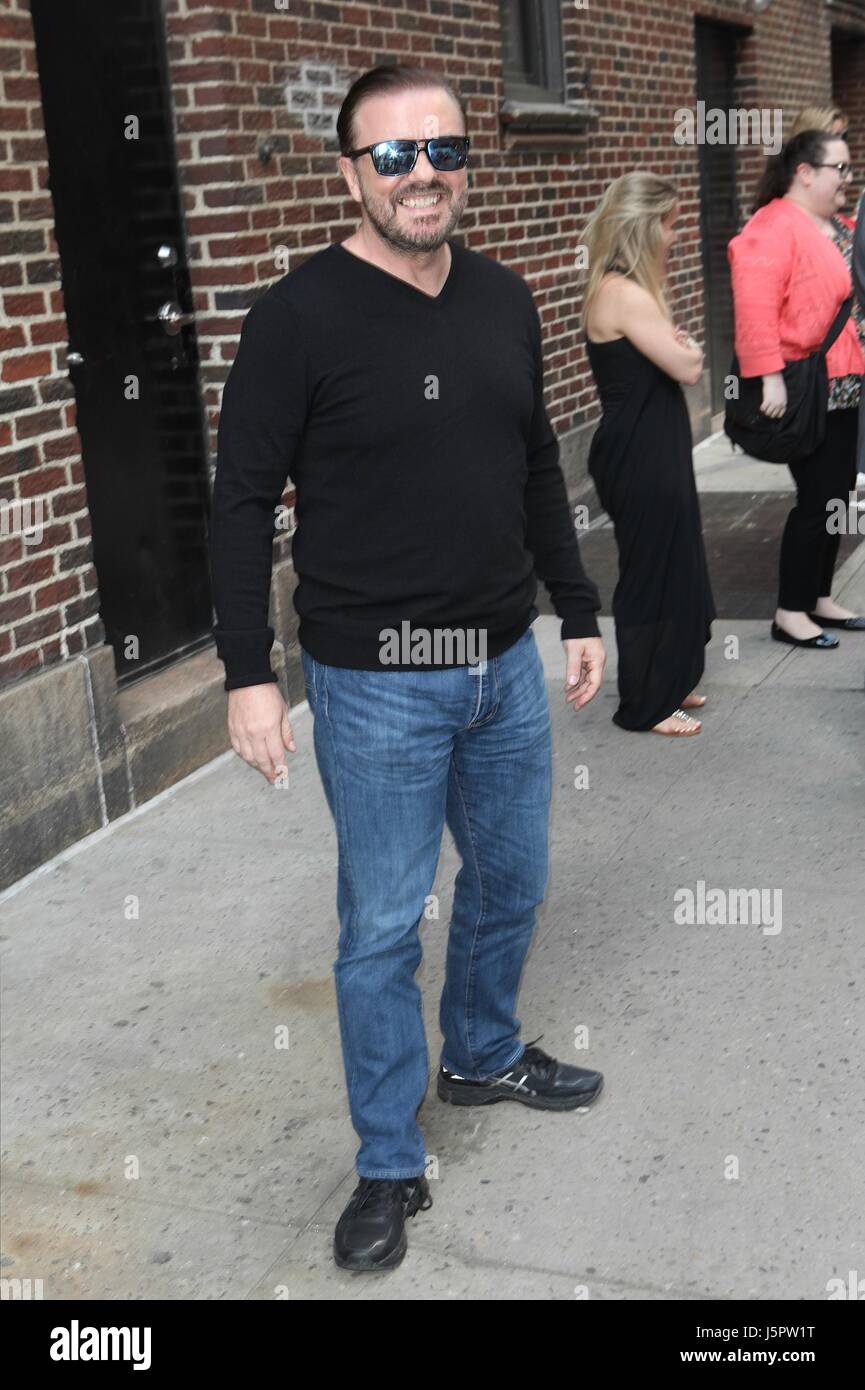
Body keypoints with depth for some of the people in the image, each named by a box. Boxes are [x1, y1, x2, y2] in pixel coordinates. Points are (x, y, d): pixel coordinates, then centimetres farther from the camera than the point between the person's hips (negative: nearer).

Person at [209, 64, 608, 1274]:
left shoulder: (505, 302, 5)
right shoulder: (302, 316, -13)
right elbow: (244, 500, -11)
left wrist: (579, 613, 14)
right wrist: (248, 674, -16)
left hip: (505, 664, 6)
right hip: (377, 685, -6)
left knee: (510, 883, 20)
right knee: (383, 927, 4)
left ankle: (484, 1057, 46)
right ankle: (390, 1169, 22)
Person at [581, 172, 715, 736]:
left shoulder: (626, 288, 11)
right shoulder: (625, 295, -21)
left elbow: (681, 356, 13)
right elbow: (688, 366, -20)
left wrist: (677, 346, -6)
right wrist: (686, 348, -1)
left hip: (650, 451, 10)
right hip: (642, 458, -10)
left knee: (670, 568, 19)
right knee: (655, 573, 1)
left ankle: (668, 683, 33)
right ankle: (647, 705, 14)